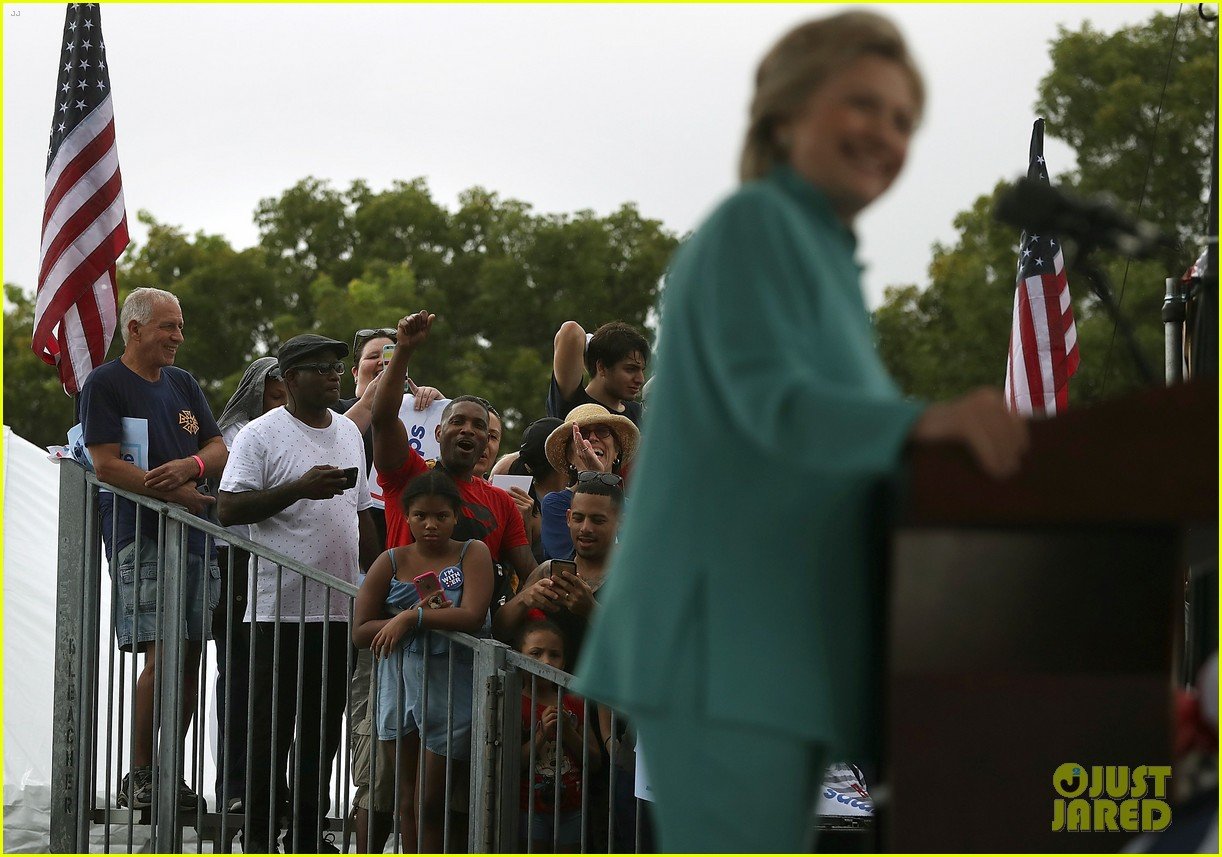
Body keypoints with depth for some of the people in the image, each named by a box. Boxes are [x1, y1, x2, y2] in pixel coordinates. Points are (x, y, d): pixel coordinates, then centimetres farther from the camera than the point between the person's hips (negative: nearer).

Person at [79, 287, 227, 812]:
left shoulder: (182, 384, 18)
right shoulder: (105, 384, -2)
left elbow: (220, 450, 15)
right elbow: (106, 465, -12)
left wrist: (191, 465, -9)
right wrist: (181, 494, -13)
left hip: (194, 533, 7)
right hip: (139, 533, -7)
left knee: (190, 656, 3)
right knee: (161, 655, -14)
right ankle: (139, 779, -7)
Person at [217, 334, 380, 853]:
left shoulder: (349, 432, 15)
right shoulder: (262, 435, -6)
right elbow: (228, 509, -14)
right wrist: (301, 488, -20)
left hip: (340, 610, 6)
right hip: (280, 609, -6)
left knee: (324, 729, 9)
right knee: (271, 728, -2)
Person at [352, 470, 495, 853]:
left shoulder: (472, 554, -2)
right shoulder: (392, 563, 4)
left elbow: (472, 616, -18)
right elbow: (360, 631, -3)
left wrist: (412, 618, -19)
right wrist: (427, 616, -13)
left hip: (452, 689, -3)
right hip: (401, 686, 3)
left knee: (433, 802, -1)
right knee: (409, 797, 10)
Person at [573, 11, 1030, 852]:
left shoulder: (827, 256, 23)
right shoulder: (756, 225, -6)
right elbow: (772, 403, -20)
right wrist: (924, 421, -37)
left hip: (780, 636, 10)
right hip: (725, 635, -10)